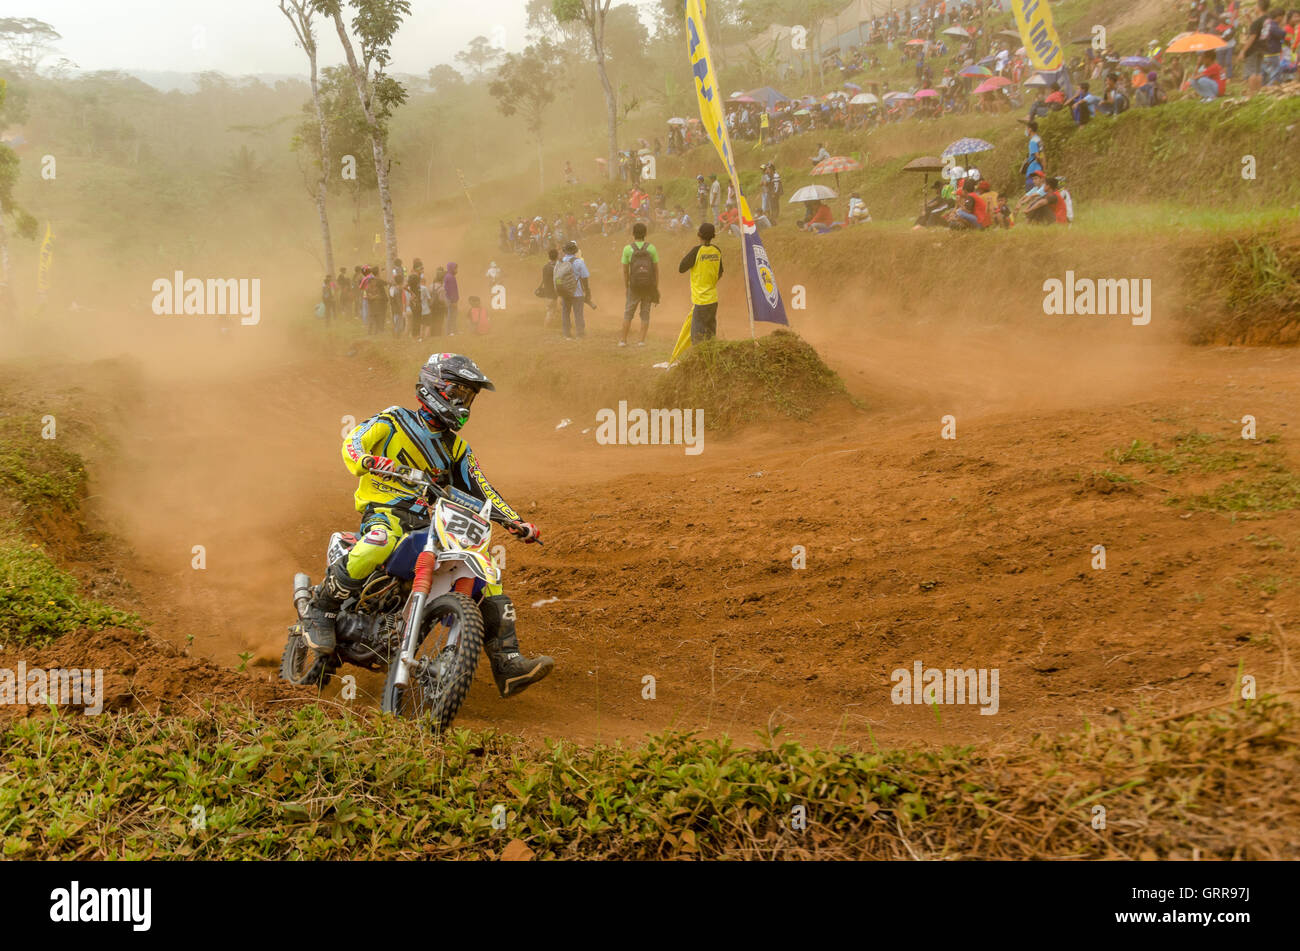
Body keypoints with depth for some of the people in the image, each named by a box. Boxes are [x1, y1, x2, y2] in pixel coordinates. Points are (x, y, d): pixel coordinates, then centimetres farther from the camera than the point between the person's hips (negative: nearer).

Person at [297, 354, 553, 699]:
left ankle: (509, 666, -6)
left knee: (488, 583, -7)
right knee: (381, 543, -43)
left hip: (431, 521, 6)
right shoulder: (395, 421, 4)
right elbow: (352, 441, -10)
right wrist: (368, 460, -35)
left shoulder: (456, 447, 21)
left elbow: (482, 490, 18)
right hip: (385, 510, -6)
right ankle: (320, 609, -25)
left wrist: (517, 522, 3)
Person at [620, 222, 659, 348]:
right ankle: (642, 340, 4)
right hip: (649, 286, 1)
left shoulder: (627, 249, -7)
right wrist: (656, 287, 6)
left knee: (628, 312, 10)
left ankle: (623, 340, 9)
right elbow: (656, 269, -2)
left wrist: (625, 287, 7)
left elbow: (625, 270, -4)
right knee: (645, 313, 8)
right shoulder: (652, 248, -5)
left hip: (634, 287, -1)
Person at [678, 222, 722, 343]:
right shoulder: (717, 251, 4)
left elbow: (681, 269, -9)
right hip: (713, 299, 6)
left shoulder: (697, 250, -14)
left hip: (701, 300, -6)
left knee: (698, 335, -3)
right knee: (710, 334, 14)